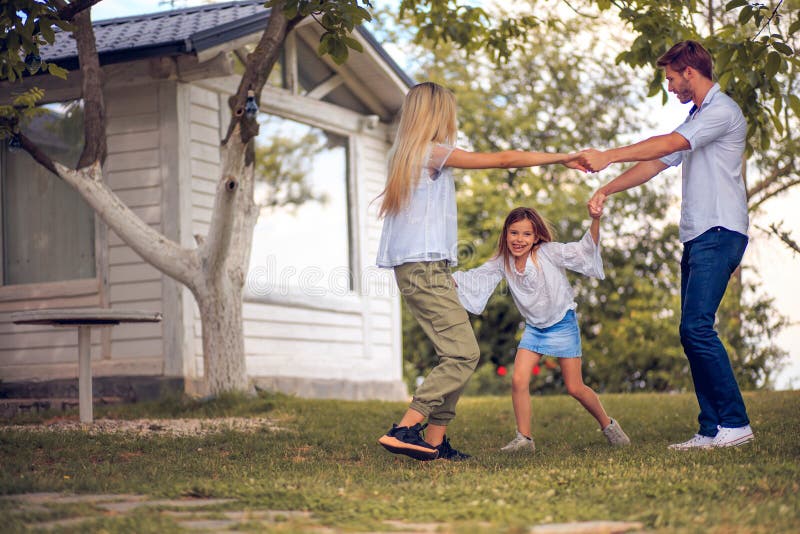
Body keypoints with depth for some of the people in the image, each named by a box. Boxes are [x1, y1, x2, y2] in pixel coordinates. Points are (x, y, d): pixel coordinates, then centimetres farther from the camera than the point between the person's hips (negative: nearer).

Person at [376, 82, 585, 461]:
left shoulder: (404, 155, 18)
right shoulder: (432, 152, -8)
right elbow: (503, 160, -5)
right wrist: (563, 158, 2)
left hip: (418, 269, 10)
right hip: (425, 268, -10)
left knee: (457, 353, 7)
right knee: (463, 353, -14)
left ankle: (434, 441, 4)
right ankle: (404, 430, -18)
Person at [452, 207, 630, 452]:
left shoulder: (549, 253, -19)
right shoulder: (502, 263, -6)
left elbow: (585, 248, -23)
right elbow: (475, 278, -1)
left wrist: (595, 219, -39)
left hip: (563, 324, -4)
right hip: (534, 328, 4)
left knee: (575, 388, 0)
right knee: (518, 380, -12)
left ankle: (608, 425, 23)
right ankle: (524, 438, -2)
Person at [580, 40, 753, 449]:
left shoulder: (722, 111, -6)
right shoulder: (695, 117, 24)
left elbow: (668, 144, -18)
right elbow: (655, 163, 24)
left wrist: (609, 156, -19)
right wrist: (606, 190, 14)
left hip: (719, 233, -10)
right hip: (696, 237, 10)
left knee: (697, 327, -19)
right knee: (692, 332, 3)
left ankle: (735, 422, -15)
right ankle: (711, 429, 4)